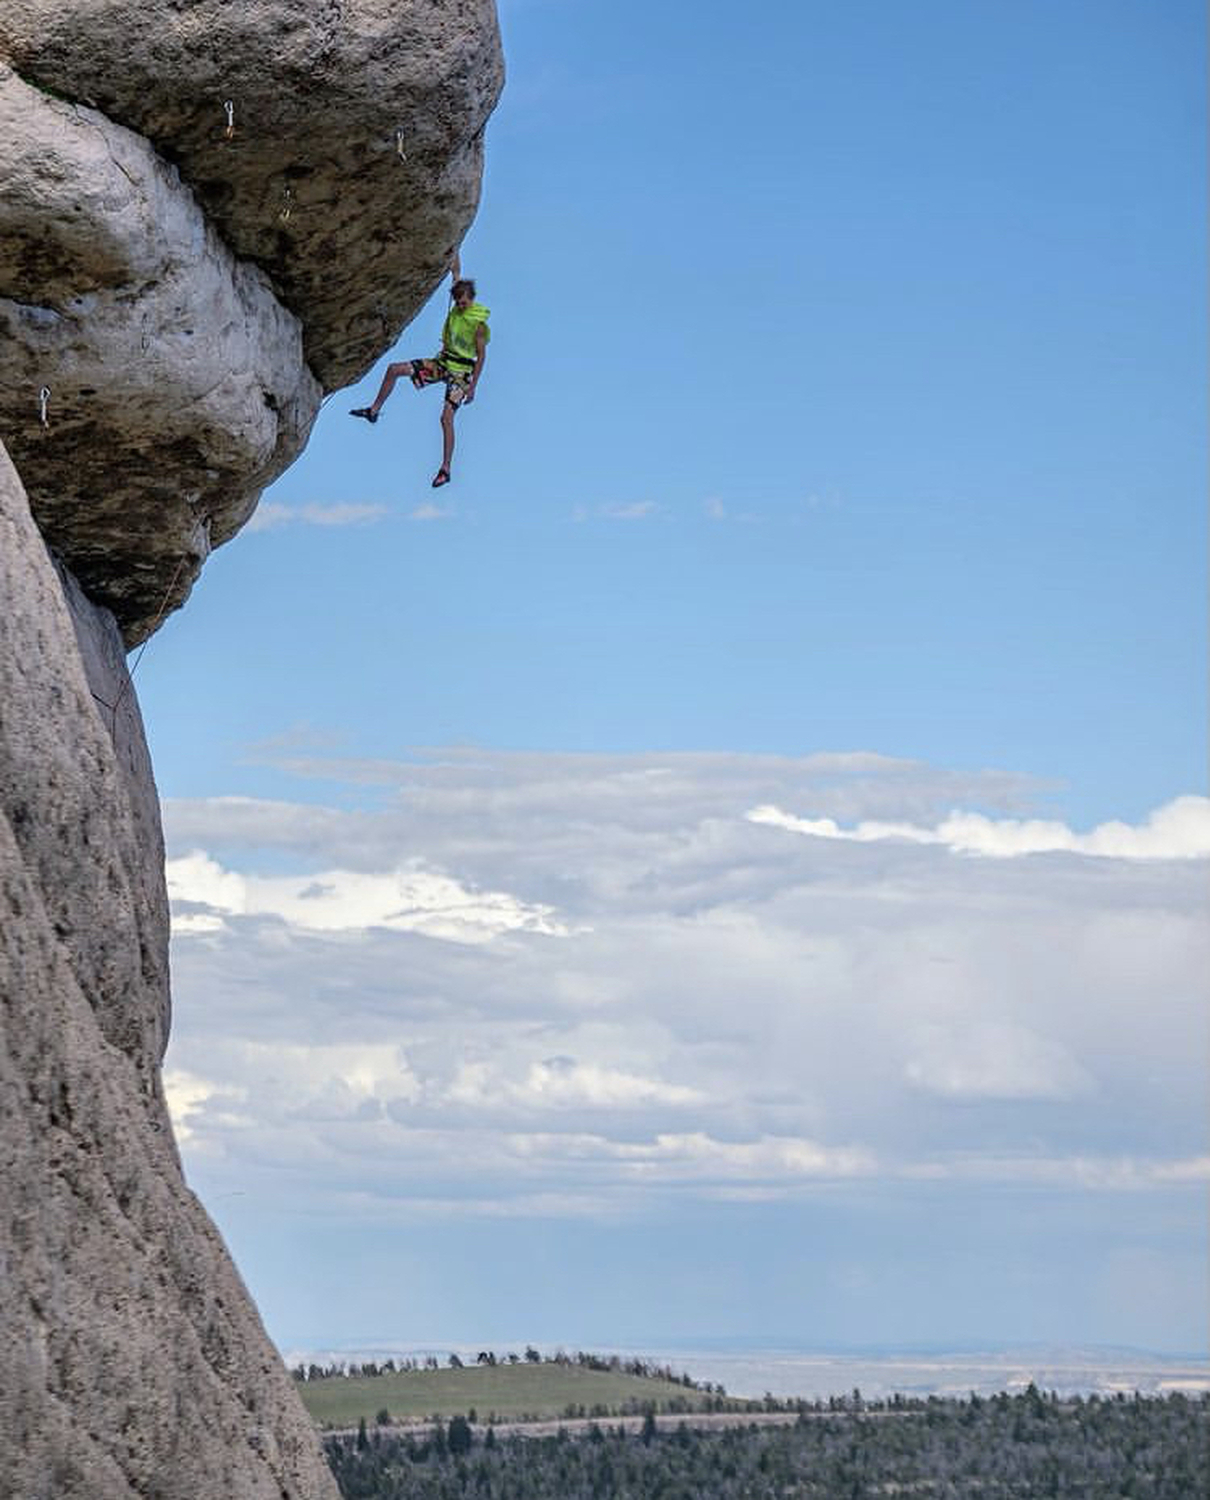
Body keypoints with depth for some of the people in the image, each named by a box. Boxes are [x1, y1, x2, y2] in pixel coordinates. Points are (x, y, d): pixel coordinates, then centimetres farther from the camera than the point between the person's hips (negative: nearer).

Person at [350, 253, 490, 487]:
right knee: (394, 369, 0)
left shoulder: (479, 323, -18)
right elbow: (456, 272, 10)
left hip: (461, 371, -7)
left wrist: (472, 386, -16)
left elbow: (481, 356, -15)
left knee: (447, 417, -17)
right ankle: (374, 410, 16)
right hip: (442, 362, 7)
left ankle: (445, 469, -13)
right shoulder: (458, 306, 0)